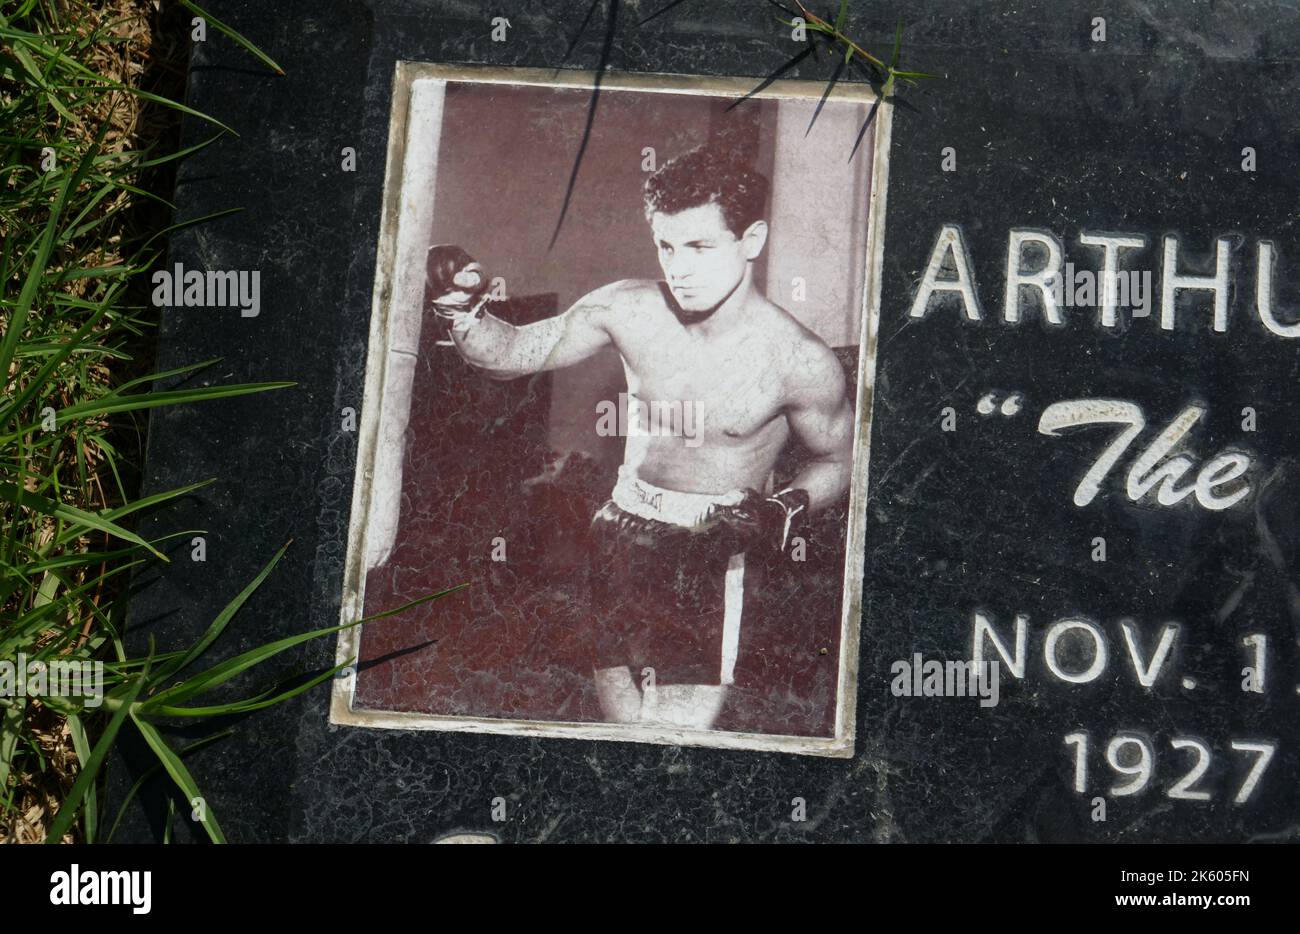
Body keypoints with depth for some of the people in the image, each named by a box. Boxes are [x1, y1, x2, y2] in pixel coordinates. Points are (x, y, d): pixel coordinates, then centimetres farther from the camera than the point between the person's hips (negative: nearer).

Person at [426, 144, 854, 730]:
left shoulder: (799, 363, -14)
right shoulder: (629, 309, -4)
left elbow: (838, 460, 1)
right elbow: (512, 353, 4)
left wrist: (785, 512, -17)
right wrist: (462, 309, -16)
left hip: (708, 556, -4)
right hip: (618, 541, 4)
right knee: (624, 733, 12)